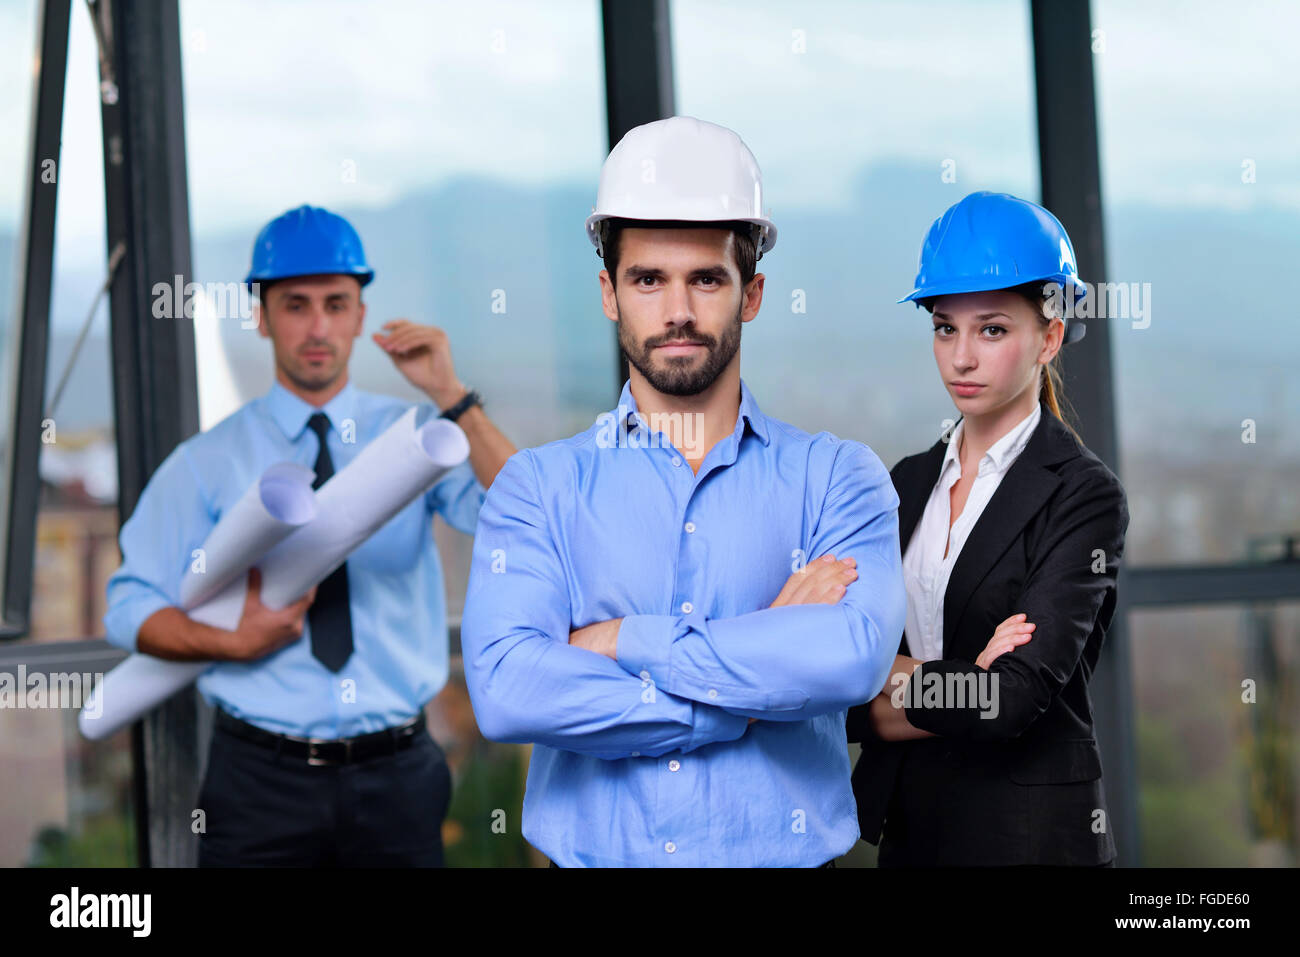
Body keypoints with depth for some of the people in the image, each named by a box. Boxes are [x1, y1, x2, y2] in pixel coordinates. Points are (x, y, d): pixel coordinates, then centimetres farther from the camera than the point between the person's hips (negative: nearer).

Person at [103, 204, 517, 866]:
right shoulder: (208, 463, 4)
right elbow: (132, 608, 2)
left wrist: (451, 397, -17)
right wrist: (238, 643, -15)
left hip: (395, 780, 1)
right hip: (261, 780, -1)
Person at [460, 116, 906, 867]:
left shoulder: (836, 476, 1)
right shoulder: (538, 486, 2)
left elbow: (854, 655, -17)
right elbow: (505, 690, -15)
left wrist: (624, 640, -14)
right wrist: (768, 651, -15)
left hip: (787, 849, 0)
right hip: (591, 850, 0)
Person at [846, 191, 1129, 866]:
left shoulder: (1083, 494, -10)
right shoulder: (909, 482, 8)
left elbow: (1018, 696, -21)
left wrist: (891, 686, -8)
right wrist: (964, 680, -14)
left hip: (1032, 832, -5)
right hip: (910, 824, 5)